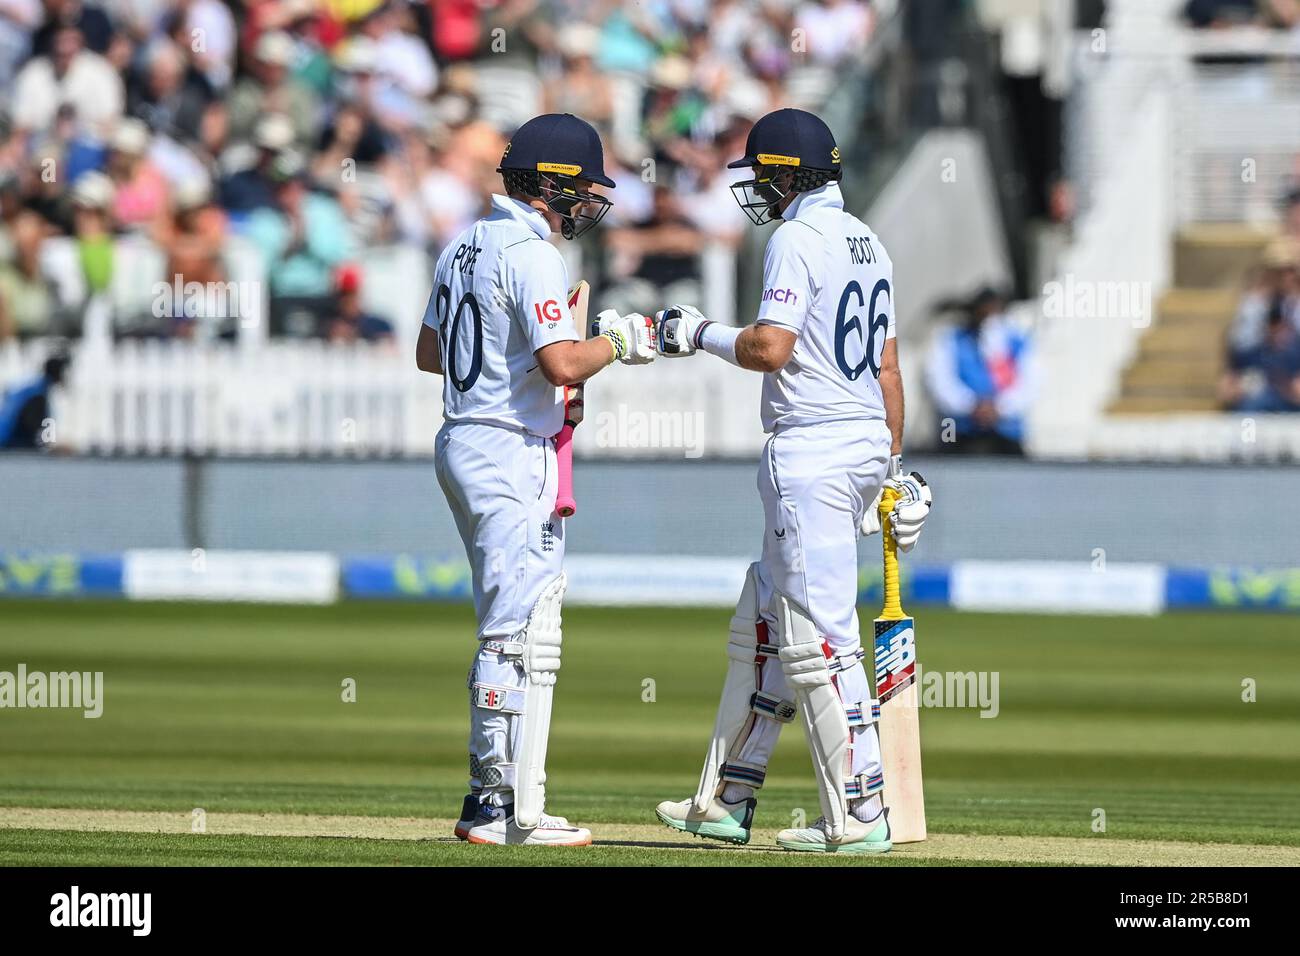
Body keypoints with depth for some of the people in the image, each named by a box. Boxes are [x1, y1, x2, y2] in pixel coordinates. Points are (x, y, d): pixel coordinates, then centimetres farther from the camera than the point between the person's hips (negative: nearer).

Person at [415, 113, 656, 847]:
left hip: (463, 449, 10)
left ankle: (491, 799, 16)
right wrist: (619, 342, -7)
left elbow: (429, 353, 21)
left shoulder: (464, 248, 14)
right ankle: (511, 809, -9)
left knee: (510, 628, 15)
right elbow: (563, 365, -24)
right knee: (523, 632, -8)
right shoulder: (532, 255, -15)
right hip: (513, 454, -10)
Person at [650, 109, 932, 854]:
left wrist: (701, 334, -4)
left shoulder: (797, 239, -12)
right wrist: (895, 467, 20)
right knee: (767, 623, 16)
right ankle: (729, 799, 20)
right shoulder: (868, 244, 16)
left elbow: (770, 347, -21)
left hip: (812, 451, -10)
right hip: (867, 448, 10)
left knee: (820, 637, -8)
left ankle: (861, 813, -10)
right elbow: (887, 366, 18)